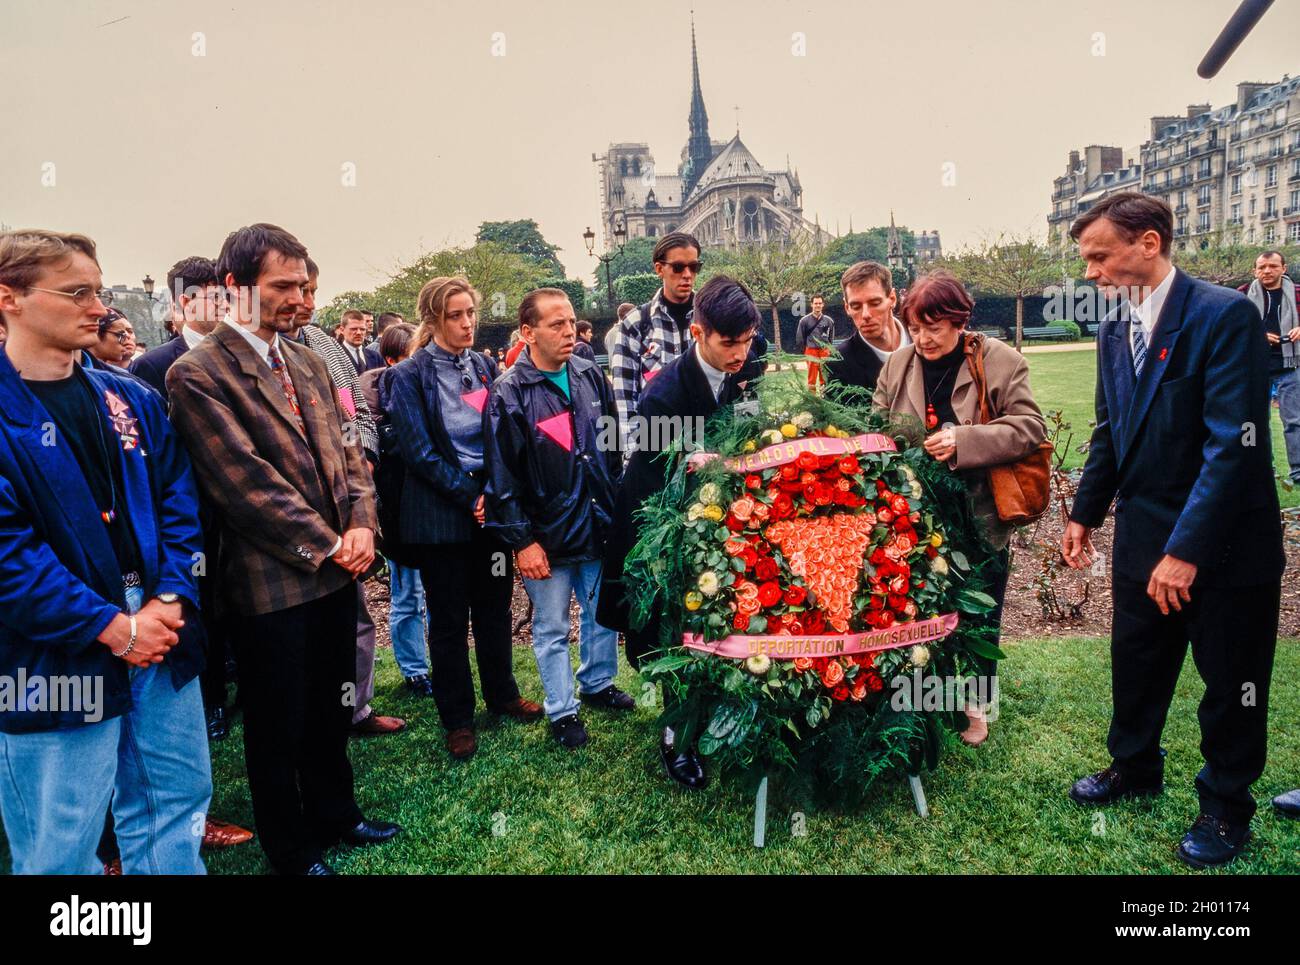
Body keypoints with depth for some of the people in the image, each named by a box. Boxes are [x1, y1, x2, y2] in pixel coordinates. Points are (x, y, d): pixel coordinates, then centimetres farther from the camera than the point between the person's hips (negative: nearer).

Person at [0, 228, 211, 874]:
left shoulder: (130, 398, 8)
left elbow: (178, 499, 6)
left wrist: (169, 600, -8)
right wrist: (109, 625, -16)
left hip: (162, 639, 5)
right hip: (58, 658, -5)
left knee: (177, 810, 17)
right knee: (61, 850, 10)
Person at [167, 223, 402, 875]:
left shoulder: (308, 363, 10)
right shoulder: (197, 374, -13)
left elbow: (346, 452, 9)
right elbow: (247, 483, -19)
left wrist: (361, 524, -7)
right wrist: (328, 544, -15)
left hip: (336, 571, 6)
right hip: (272, 582, -6)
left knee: (330, 711, 21)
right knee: (278, 728, 12)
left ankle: (334, 814, 42)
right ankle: (291, 851, 32)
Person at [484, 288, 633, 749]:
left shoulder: (591, 377, 3)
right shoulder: (508, 393, -13)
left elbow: (613, 450, 12)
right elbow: (502, 475, -12)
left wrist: (618, 510, 12)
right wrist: (522, 541, -13)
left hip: (599, 524, 5)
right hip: (546, 535, -5)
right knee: (552, 629, 9)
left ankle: (598, 684, 41)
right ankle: (561, 711, 26)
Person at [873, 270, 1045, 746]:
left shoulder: (1001, 362, -10)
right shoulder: (898, 363, 0)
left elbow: (1030, 427, -15)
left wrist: (964, 440, -26)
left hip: (982, 517, -2)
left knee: (979, 618, 14)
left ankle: (975, 703, 34)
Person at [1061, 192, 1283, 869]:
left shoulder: (1225, 315, -18)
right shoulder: (1114, 330, 4)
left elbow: (1234, 442, -23)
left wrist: (1187, 548, -24)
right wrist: (1084, 514, 12)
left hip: (1225, 544, -6)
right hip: (1143, 535, 6)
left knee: (1230, 683, 11)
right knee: (1134, 663, 18)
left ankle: (1225, 806, 32)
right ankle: (1134, 768, 41)